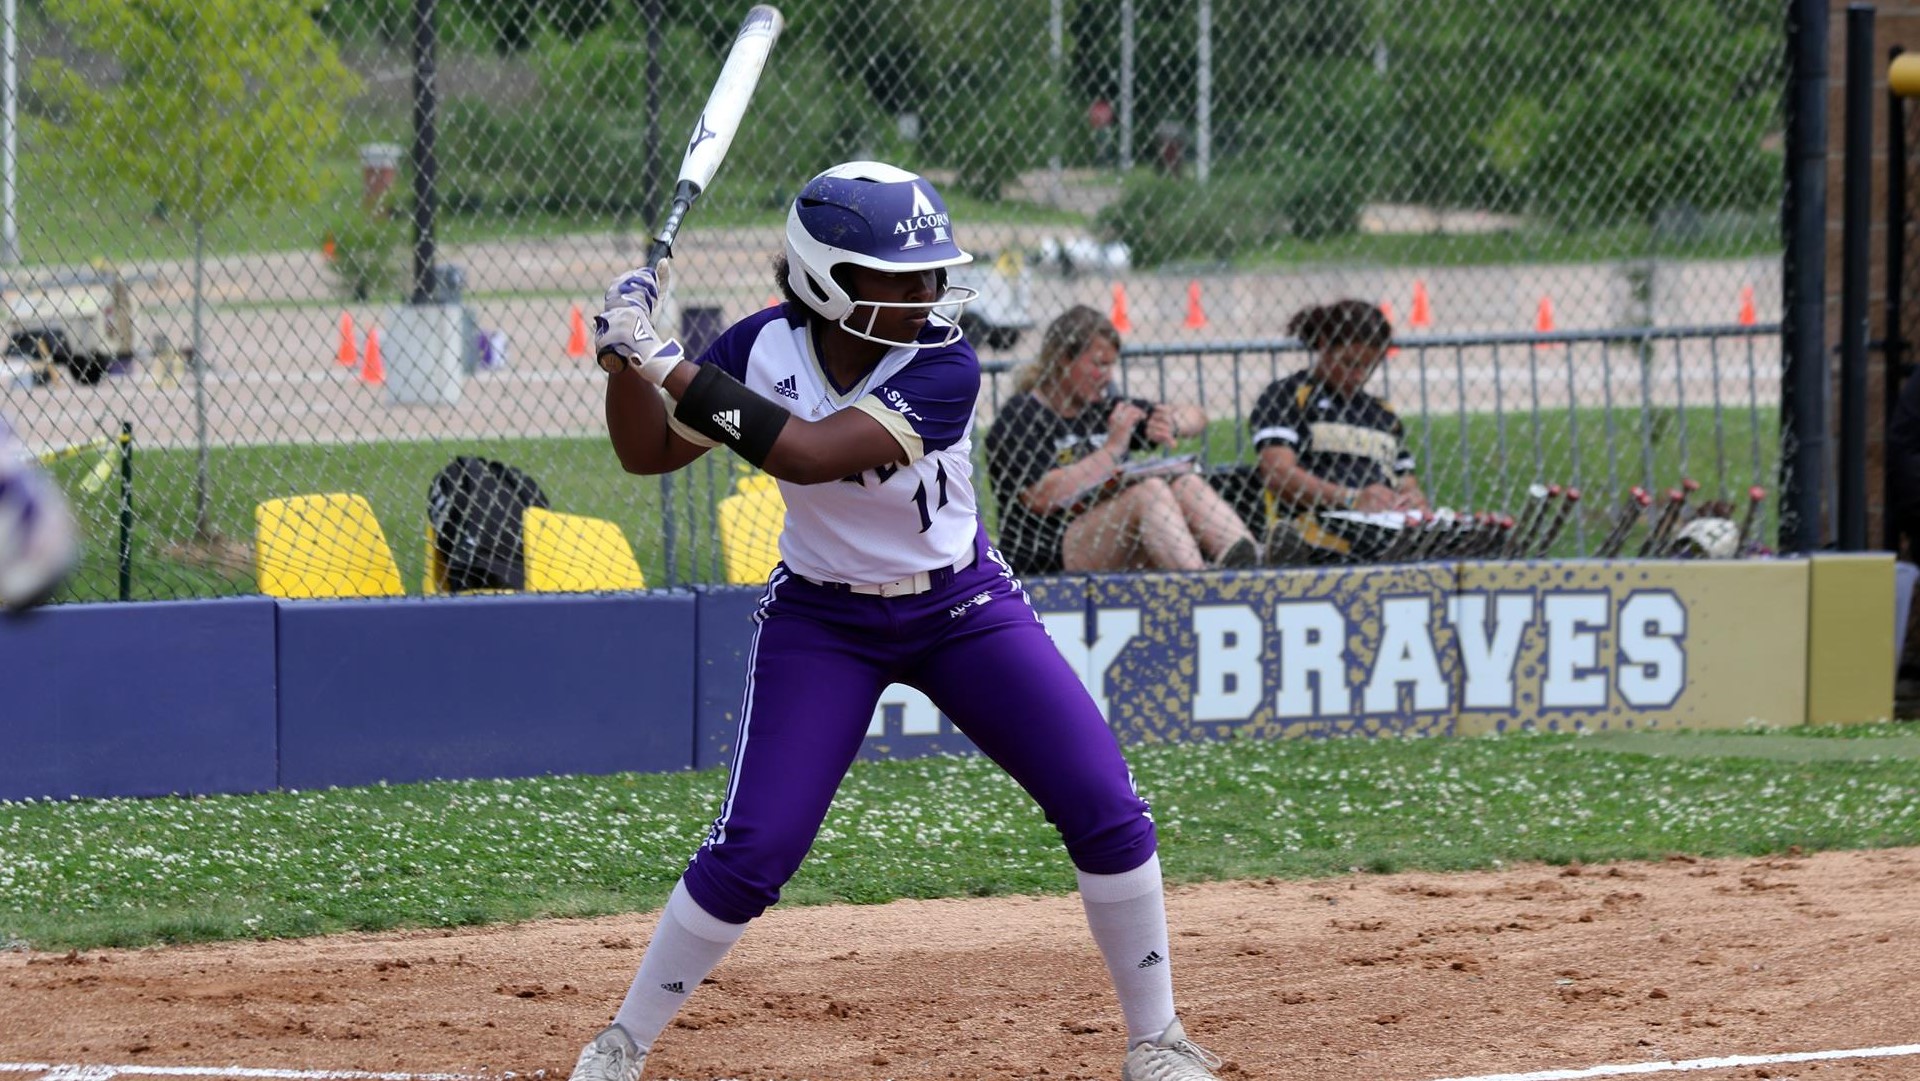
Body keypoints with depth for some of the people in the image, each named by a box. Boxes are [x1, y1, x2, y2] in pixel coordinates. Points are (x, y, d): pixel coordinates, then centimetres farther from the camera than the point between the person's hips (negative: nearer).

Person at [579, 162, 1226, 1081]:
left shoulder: (942, 367, -25)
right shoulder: (766, 347, -14)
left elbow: (805, 454, -36)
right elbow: (648, 454, -5)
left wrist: (670, 364, -36)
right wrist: (627, 357, -23)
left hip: (964, 611, -1)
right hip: (821, 620, 1)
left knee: (1105, 808, -10)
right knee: (752, 849, -11)